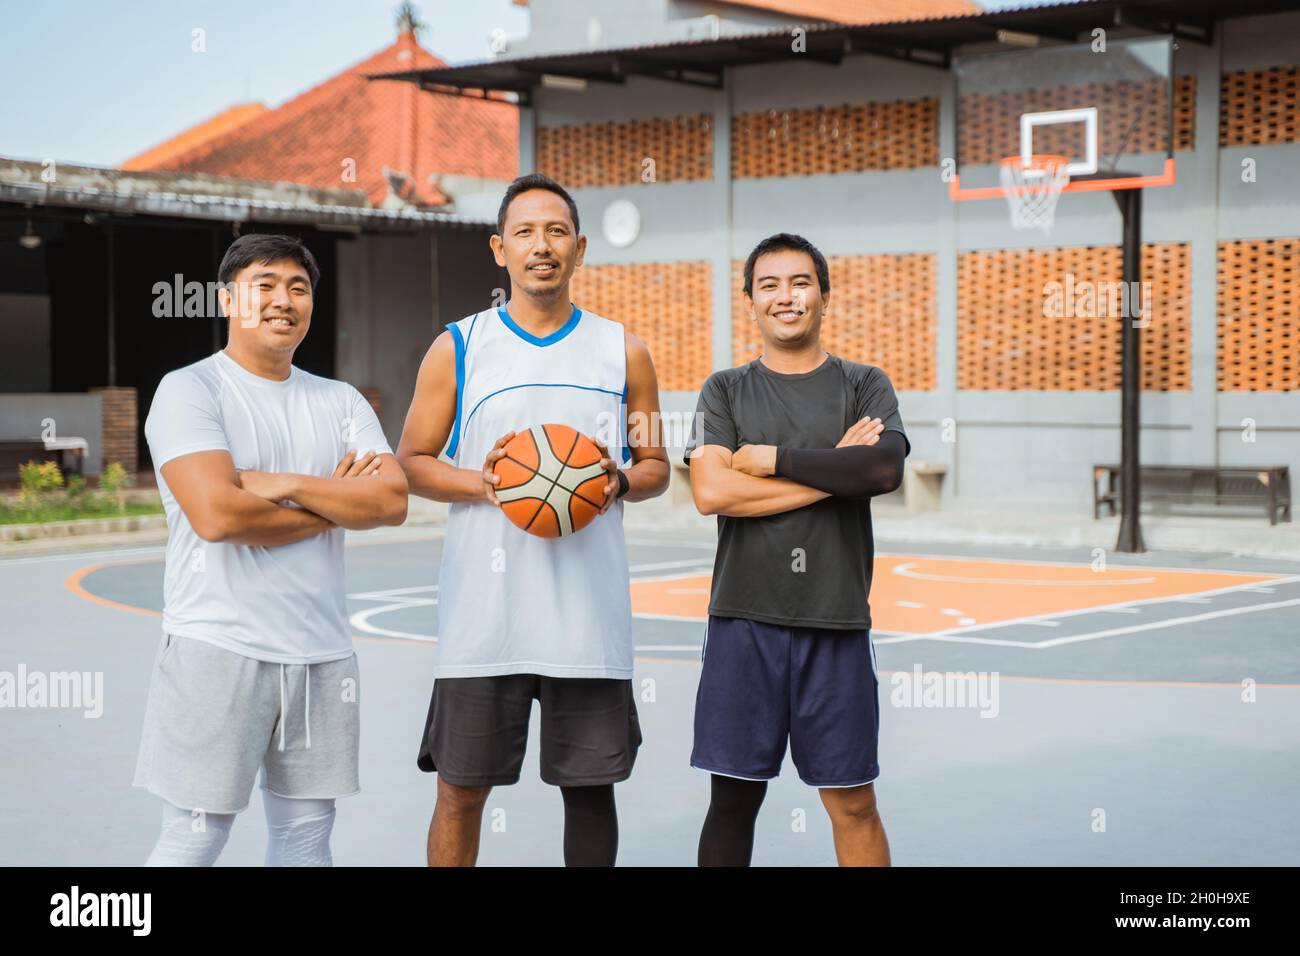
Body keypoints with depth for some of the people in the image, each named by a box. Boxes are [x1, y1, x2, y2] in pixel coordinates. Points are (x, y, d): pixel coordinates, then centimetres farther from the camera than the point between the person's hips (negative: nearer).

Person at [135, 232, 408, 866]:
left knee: (306, 834, 11)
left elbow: (392, 501, -1)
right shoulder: (190, 391, -4)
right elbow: (217, 515, -18)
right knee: (196, 838, -2)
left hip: (321, 652, 6)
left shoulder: (341, 402, 13)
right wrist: (337, 503, -6)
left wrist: (288, 485, -12)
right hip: (219, 646, -5)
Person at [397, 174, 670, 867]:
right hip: (483, 618, -1)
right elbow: (411, 463, 6)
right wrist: (482, 483, -13)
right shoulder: (458, 349, 4)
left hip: (589, 615, 1)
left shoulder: (622, 352, 8)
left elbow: (656, 466, 14)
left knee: (590, 785, 7)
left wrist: (620, 481, -9)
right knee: (461, 788, 3)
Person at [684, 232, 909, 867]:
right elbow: (711, 492, -10)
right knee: (734, 798, 7)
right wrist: (834, 471, -10)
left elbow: (885, 469, -14)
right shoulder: (725, 391, 7)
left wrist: (774, 458, -11)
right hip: (744, 620, 1)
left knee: (852, 804, 4)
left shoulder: (864, 386, 6)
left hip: (836, 623, 0)